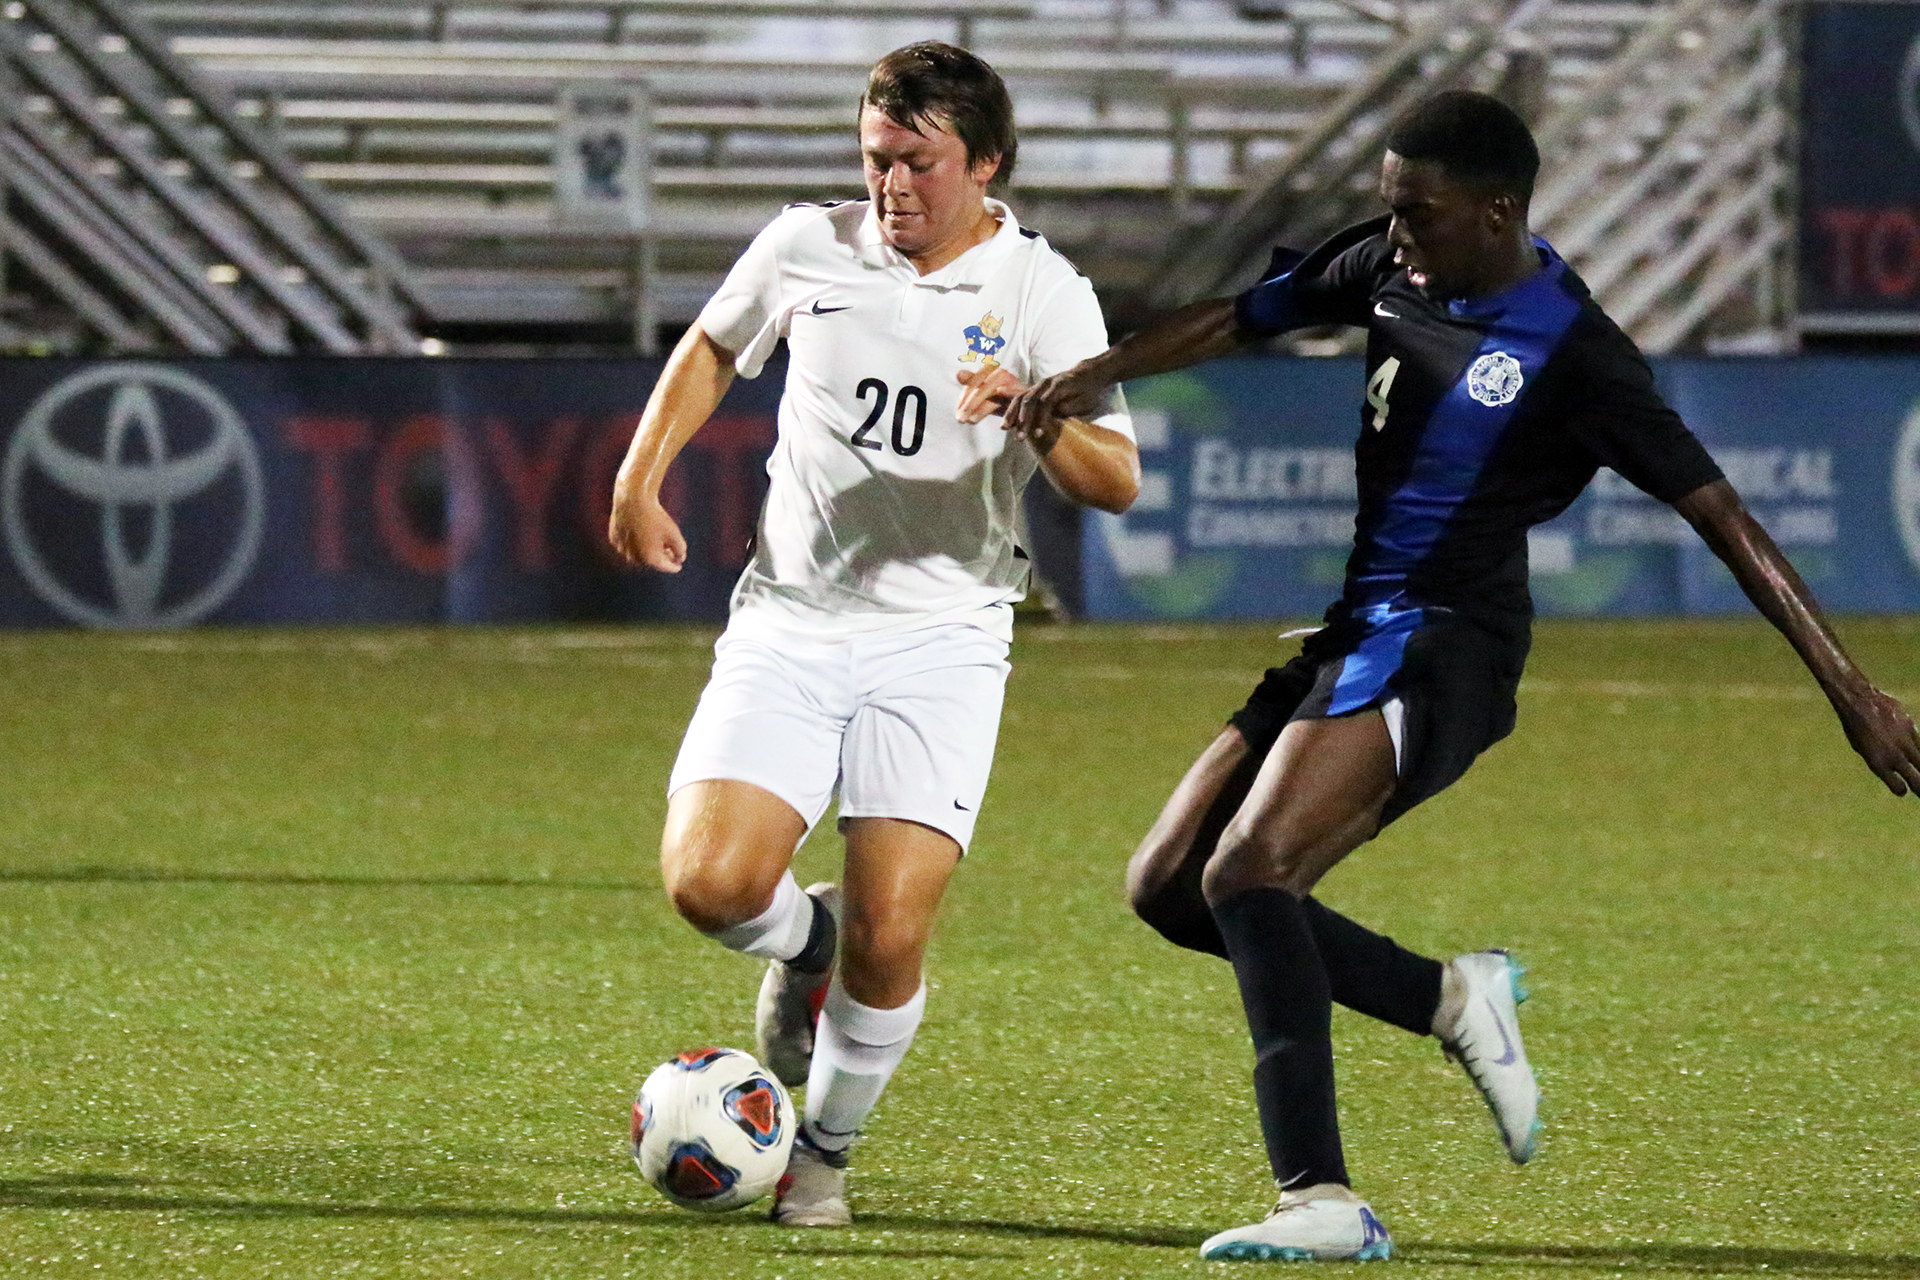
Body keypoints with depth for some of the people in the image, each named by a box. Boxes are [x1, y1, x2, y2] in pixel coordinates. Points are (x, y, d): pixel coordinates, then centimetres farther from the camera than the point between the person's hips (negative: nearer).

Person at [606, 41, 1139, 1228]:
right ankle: (804, 943, 20)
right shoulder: (806, 248, 3)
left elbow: (1117, 481, -12)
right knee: (710, 883, -18)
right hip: (789, 626, 2)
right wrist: (641, 475, 13)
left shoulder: (1043, 293, -4)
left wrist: (1036, 415, -31)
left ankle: (825, 1150, 14)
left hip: (940, 639, -2)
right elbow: (711, 350, 24)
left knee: (889, 939, -13)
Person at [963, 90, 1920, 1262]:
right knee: (1169, 887, 6)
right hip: (1358, 629, 9)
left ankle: (1324, 1201, -30)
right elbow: (1246, 319, 18)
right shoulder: (1390, 266, 5)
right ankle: (1456, 999, 14)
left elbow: (1721, 516, -15)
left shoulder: (1573, 353, -15)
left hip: (1442, 648, -9)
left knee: (1245, 875, -26)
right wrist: (1092, 378, 2)